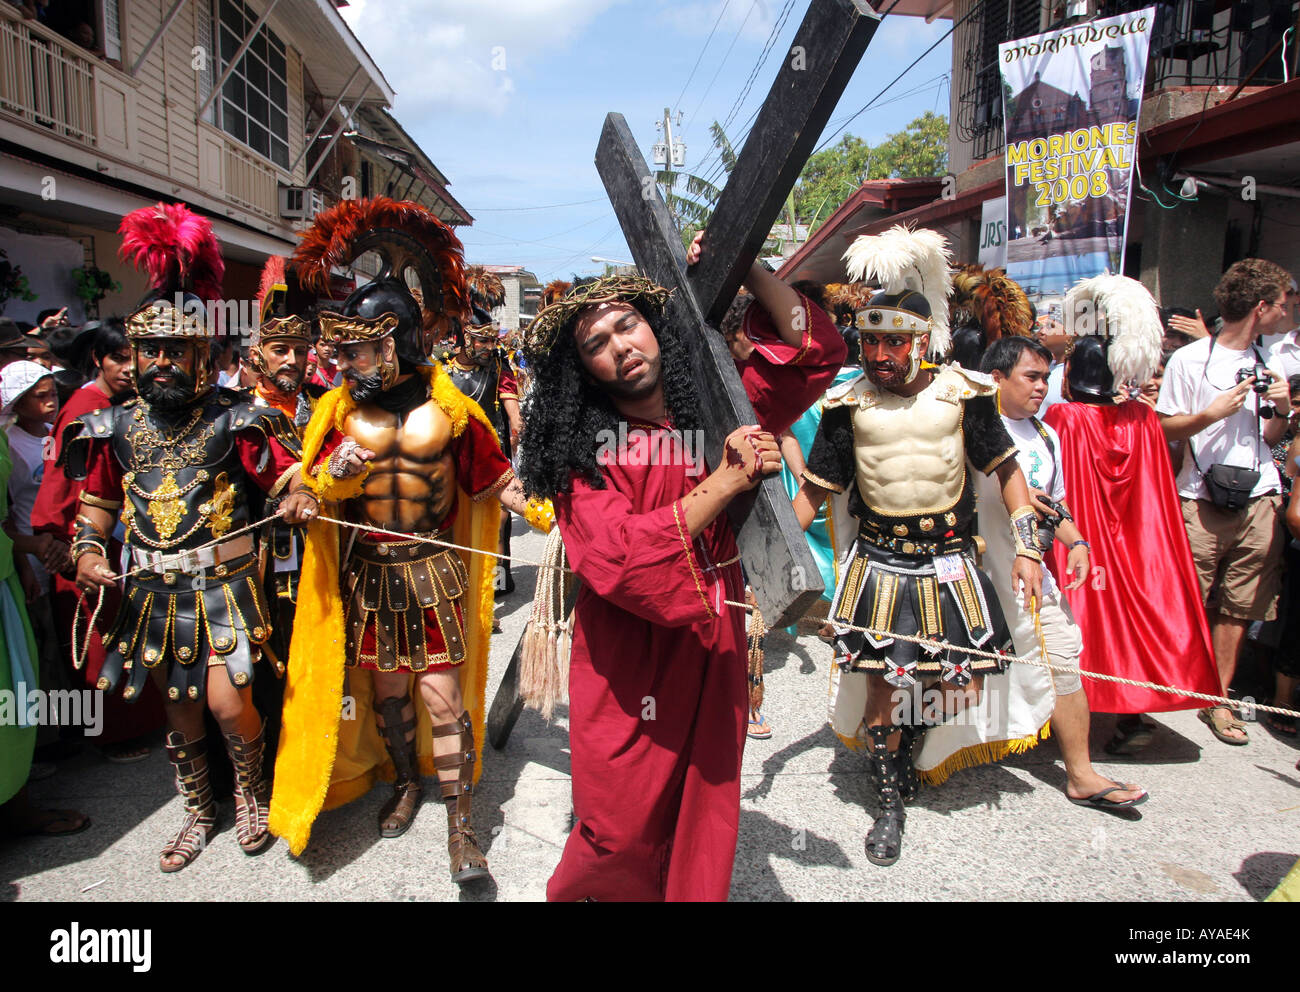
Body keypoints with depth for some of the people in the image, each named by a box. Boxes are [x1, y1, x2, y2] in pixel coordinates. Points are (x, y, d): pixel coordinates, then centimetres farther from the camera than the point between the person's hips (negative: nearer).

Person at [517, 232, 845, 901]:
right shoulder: (578, 450, -9)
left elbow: (815, 350, 2)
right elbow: (618, 561, -22)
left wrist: (743, 266, -7)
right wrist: (727, 481, -22)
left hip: (711, 652, 4)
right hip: (624, 665, -3)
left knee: (703, 823, 15)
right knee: (622, 835, 8)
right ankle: (573, 891, 37)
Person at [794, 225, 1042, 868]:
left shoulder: (963, 394, -4)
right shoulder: (847, 405, -4)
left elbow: (1006, 469, 4)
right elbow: (813, 490, 1)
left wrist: (1027, 547, -2)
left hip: (948, 561, 1)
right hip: (878, 564, 0)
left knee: (967, 684, 1)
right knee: (881, 685, 1)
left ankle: (912, 737, 36)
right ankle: (892, 800, 23)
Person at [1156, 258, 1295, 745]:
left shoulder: (1270, 362, 16)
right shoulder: (1190, 359, -1)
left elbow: (1270, 438, 20)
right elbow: (1165, 428, -2)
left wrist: (1282, 409, 1)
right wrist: (1213, 412, -15)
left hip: (1258, 497, 5)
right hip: (1201, 499, -5)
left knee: (1239, 606, 4)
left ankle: (1218, 699, 13)